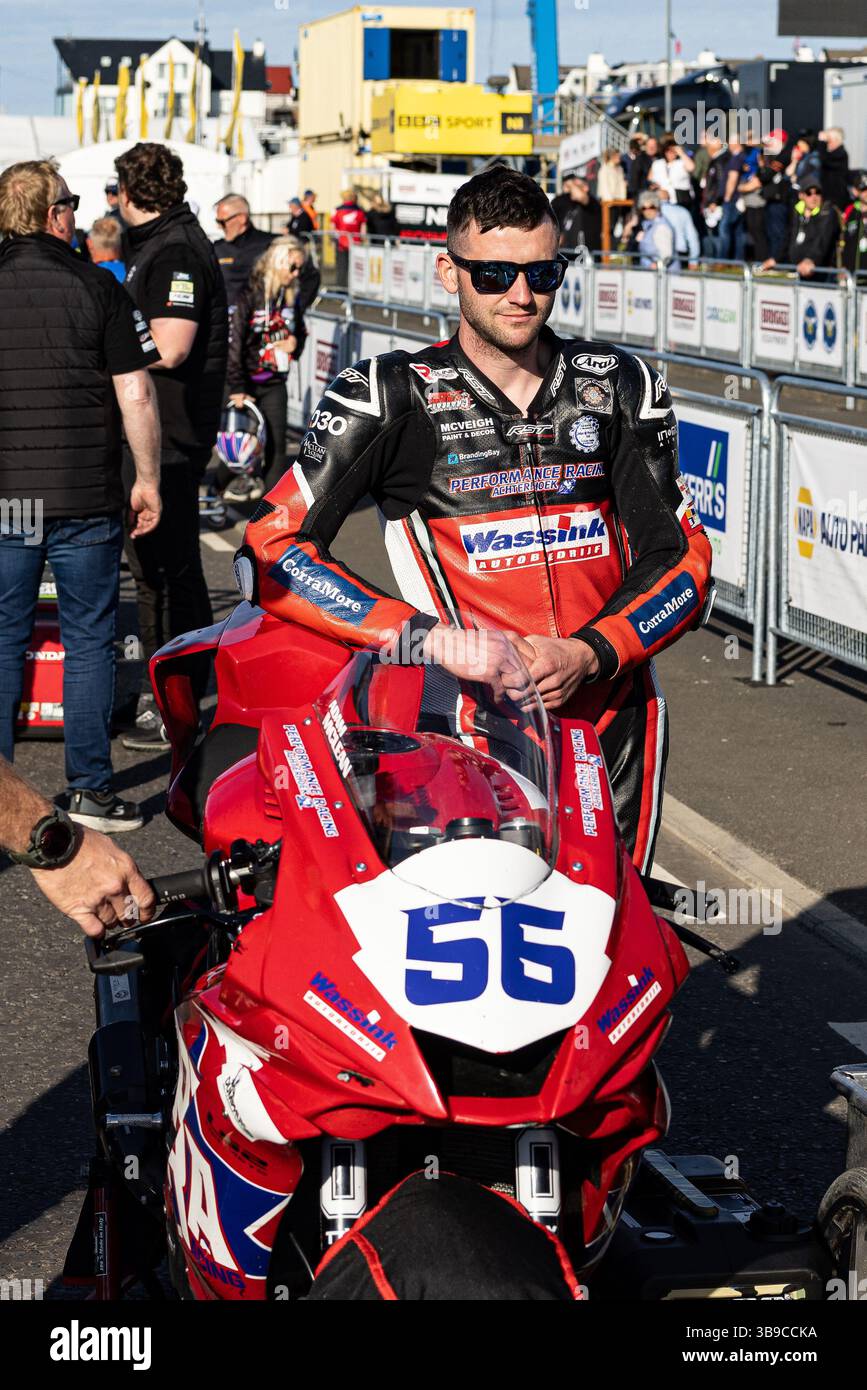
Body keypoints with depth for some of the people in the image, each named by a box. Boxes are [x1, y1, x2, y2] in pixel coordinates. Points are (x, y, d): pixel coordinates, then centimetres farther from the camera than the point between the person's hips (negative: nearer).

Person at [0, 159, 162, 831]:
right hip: (87, 497, -2)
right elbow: (135, 396, -7)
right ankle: (90, 789, 10)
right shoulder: (98, 286, -5)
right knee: (89, 642, 7)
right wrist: (148, 480, 3)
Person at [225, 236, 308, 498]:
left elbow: (299, 329, 23)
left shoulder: (290, 295, 6)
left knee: (276, 443, 2)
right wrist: (236, 386, -19)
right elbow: (232, 342, -17)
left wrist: (295, 342, -3)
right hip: (246, 383, -5)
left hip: (275, 382, 5)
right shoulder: (248, 293, -15)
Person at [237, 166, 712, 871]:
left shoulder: (622, 386, 11)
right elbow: (271, 553, -5)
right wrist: (428, 638, -15)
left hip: (612, 705, 3)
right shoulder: (391, 395, 1)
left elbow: (684, 555, 10)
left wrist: (589, 653, -9)